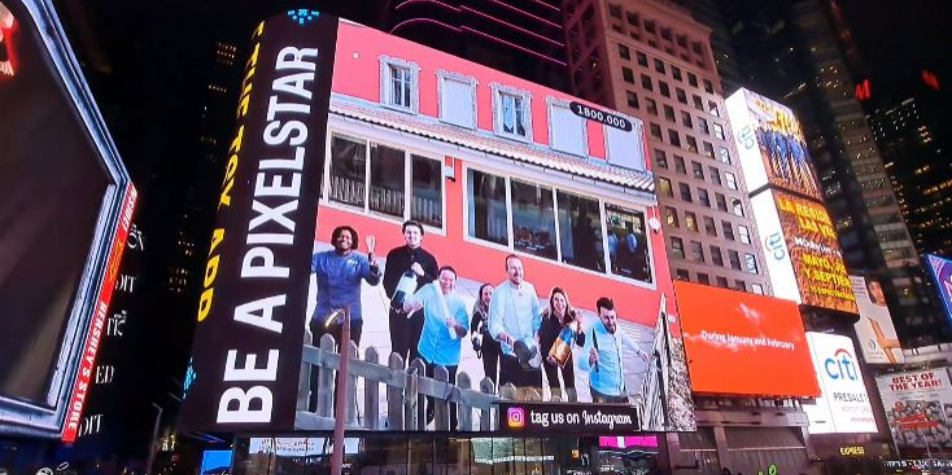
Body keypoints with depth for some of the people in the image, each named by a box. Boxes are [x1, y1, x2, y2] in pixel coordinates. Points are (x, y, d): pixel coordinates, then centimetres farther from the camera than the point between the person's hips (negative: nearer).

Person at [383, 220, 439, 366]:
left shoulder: (429, 259, 10)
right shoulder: (394, 255, 9)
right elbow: (387, 281, 6)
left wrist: (423, 274, -11)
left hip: (421, 310, 1)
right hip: (399, 309, -1)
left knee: (418, 351, 0)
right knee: (398, 351, -3)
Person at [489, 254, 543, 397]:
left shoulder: (530, 289, 3)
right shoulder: (500, 292, -12)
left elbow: (536, 317, 12)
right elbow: (494, 325, -17)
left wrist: (536, 339, -1)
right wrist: (508, 339, -34)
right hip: (510, 353, -4)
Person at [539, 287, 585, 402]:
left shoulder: (572, 316, -14)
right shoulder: (547, 317, -20)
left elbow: (581, 342, -14)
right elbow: (542, 340, -19)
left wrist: (579, 328, -30)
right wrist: (547, 356, -34)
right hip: (550, 356, -3)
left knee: (571, 388, 4)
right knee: (556, 391, -6)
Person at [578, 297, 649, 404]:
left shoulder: (615, 327, -5)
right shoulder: (593, 332, -24)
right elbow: (582, 363, -33)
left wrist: (638, 351, 32)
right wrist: (590, 360, -54)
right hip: (602, 391, -6)